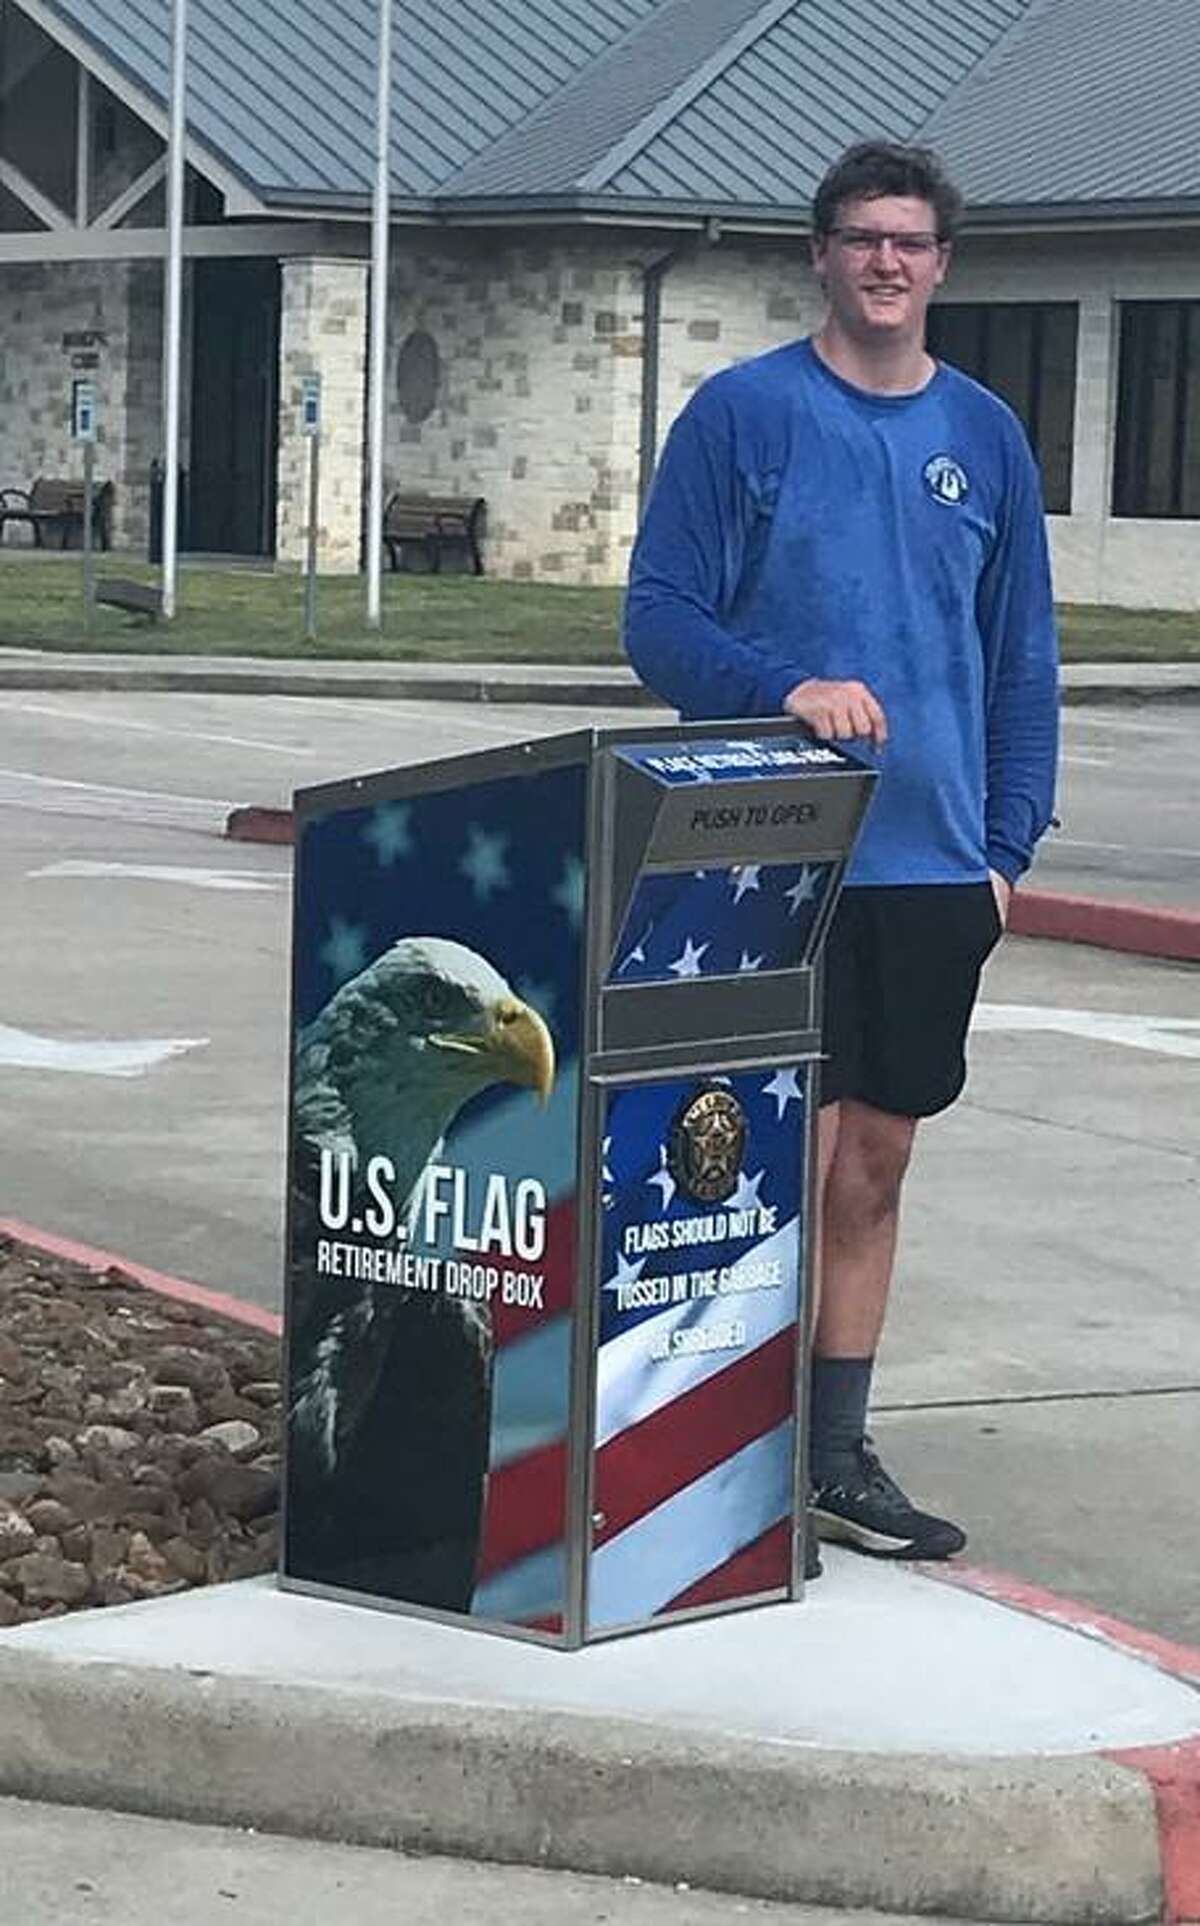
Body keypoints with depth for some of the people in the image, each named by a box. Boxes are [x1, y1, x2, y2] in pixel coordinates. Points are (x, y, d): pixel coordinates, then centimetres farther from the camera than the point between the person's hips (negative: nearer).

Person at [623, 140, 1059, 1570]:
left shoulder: (984, 436, 10)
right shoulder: (743, 414, -3)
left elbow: (1023, 656, 13)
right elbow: (659, 619, -4)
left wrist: (1009, 841, 5)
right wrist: (785, 690, -21)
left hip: (935, 865, 4)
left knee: (874, 1163, 9)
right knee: (793, 1160, -5)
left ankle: (836, 1455, 18)